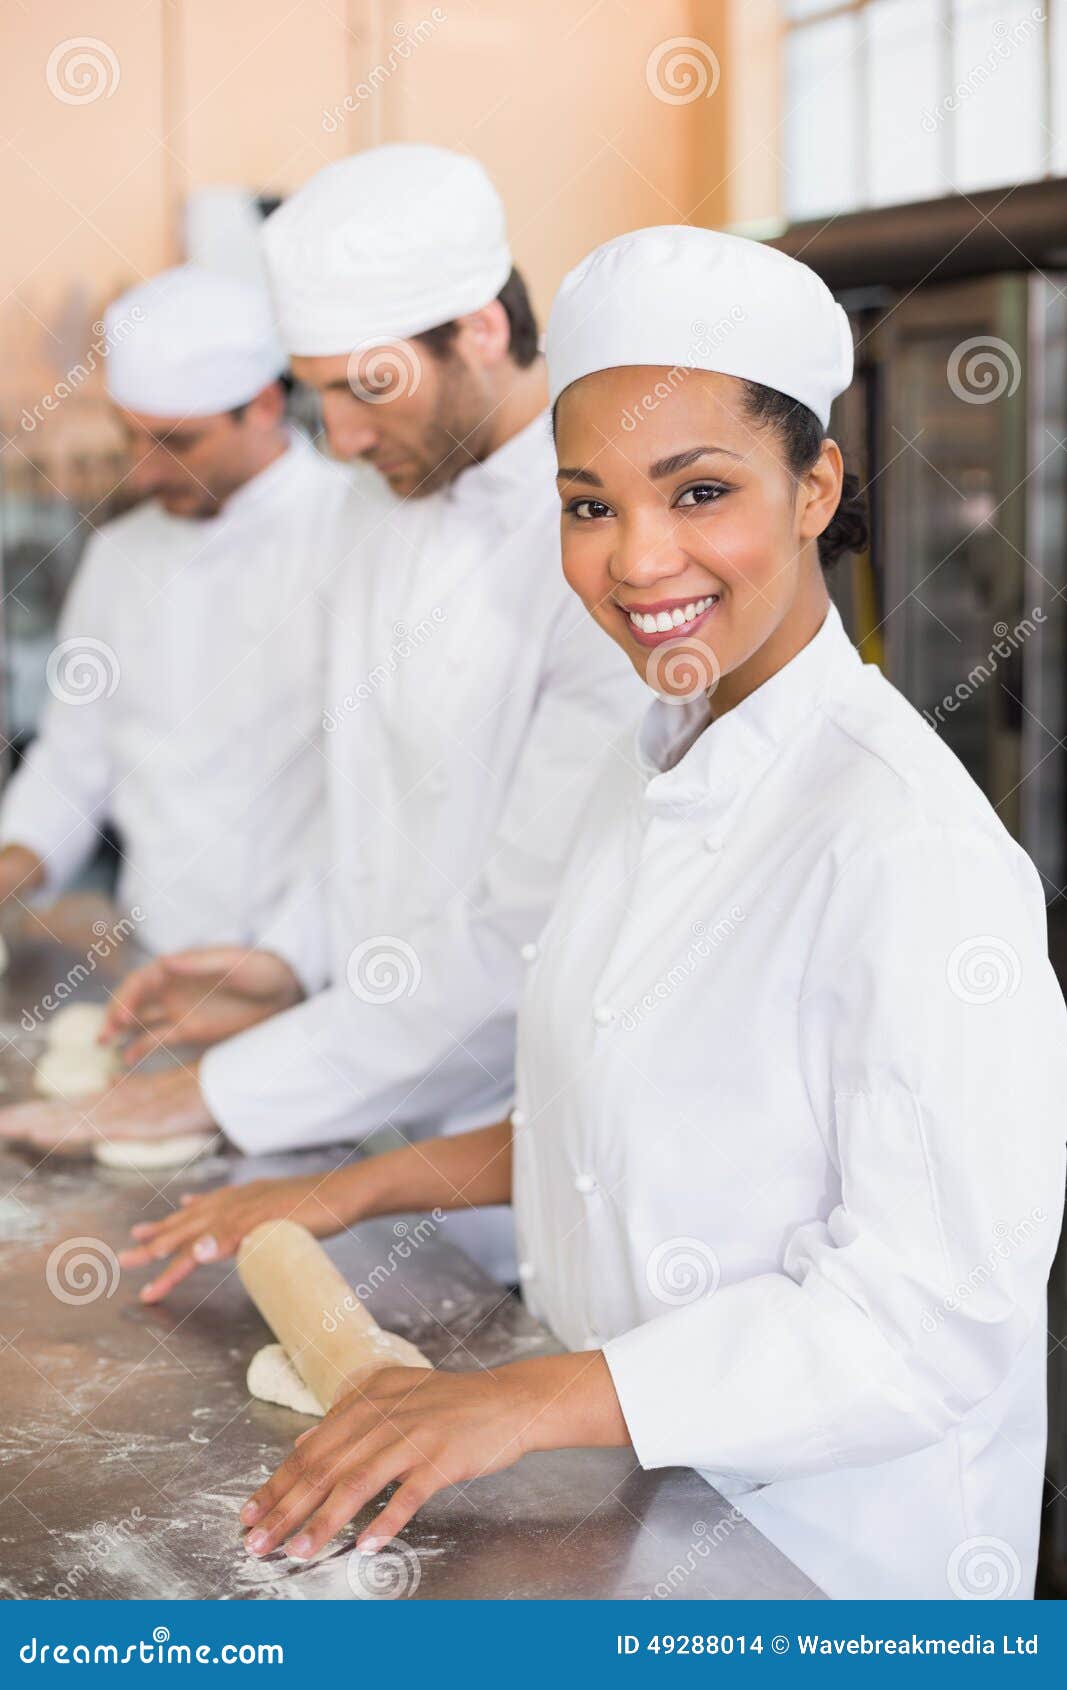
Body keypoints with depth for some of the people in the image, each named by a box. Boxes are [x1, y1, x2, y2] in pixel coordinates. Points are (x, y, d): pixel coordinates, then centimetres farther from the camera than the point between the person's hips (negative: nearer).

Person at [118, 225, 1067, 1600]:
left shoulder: (911, 844, -26)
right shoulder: (647, 773, 2)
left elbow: (939, 1315, -26)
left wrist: (536, 1398, -30)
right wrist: (363, 1189, 10)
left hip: (830, 1553, -7)